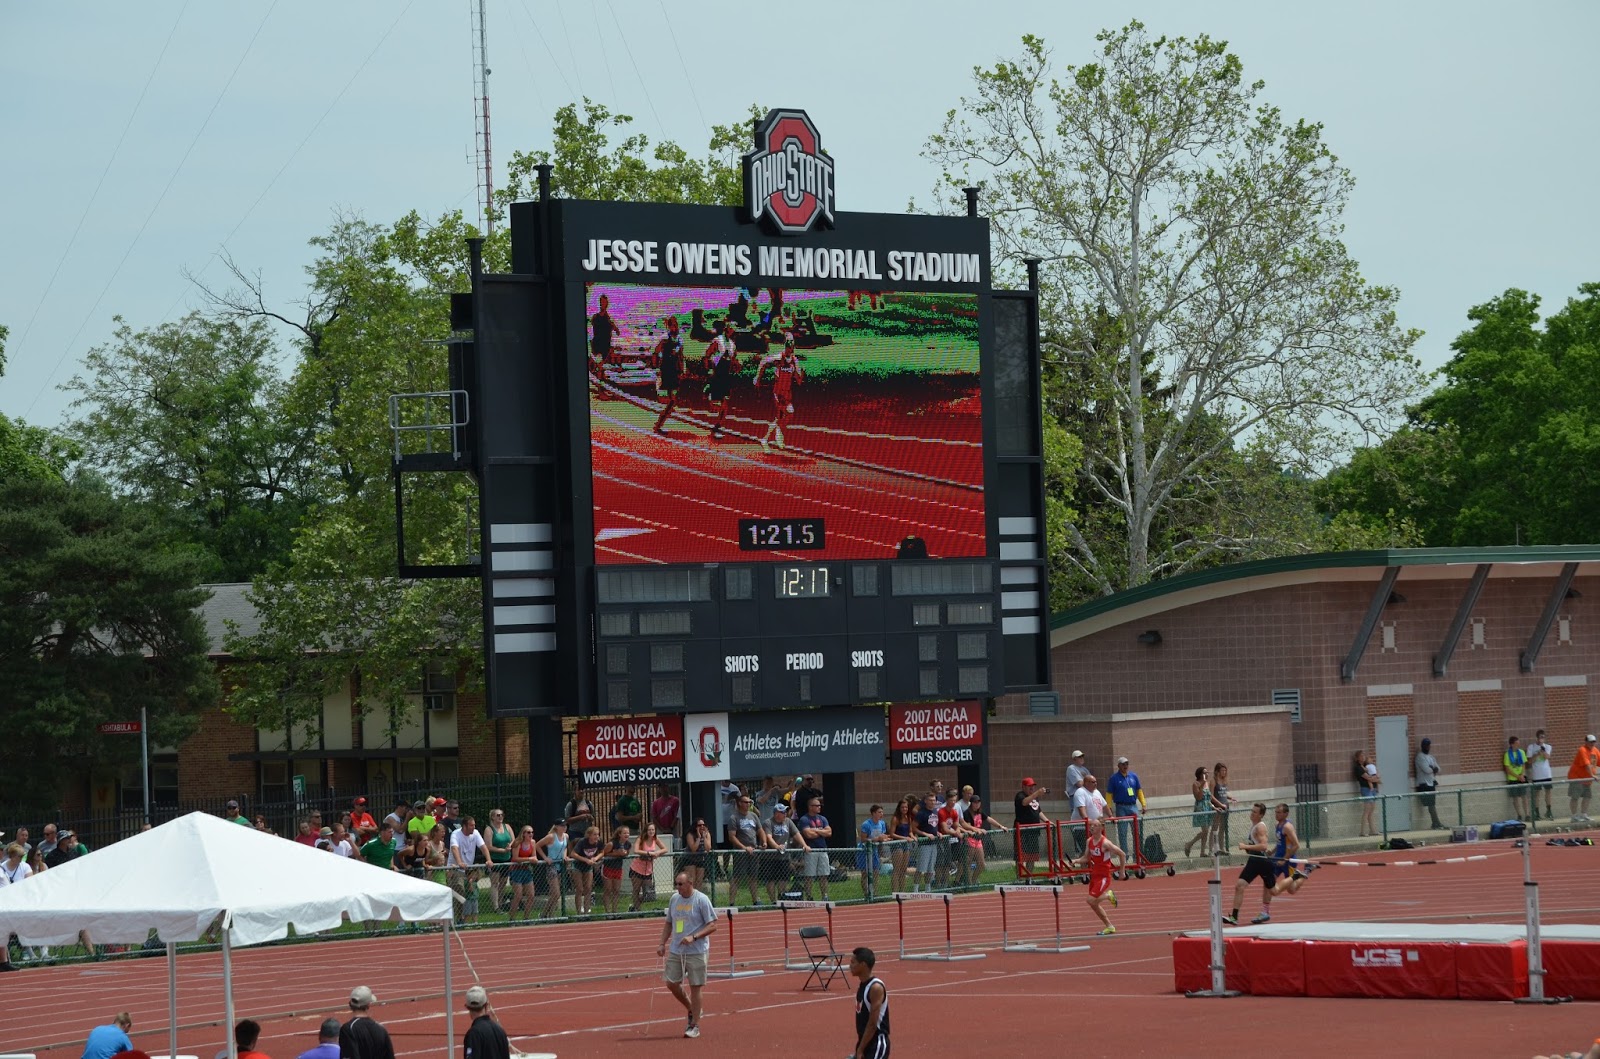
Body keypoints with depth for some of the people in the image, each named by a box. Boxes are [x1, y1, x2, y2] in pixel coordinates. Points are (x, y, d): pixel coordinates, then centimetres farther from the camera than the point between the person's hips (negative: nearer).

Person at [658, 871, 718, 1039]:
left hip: (696, 952, -6)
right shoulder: (674, 899, 8)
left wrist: (693, 937, -21)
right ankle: (692, 1011, 29)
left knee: (695, 987, -1)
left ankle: (695, 1025, 8)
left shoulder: (701, 900, -10)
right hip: (676, 950, 6)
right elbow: (668, 923, 18)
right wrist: (662, 943, 7)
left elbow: (712, 925, -10)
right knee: (672, 984, 5)